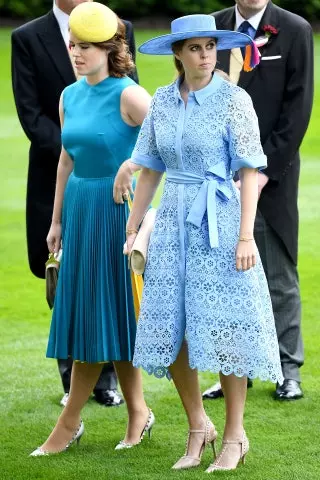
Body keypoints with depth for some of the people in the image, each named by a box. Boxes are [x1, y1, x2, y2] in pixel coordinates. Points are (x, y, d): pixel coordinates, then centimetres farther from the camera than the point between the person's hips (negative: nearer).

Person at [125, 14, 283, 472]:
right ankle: (198, 426, 19)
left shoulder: (234, 99, -7)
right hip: (174, 222, 4)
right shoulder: (162, 101, 7)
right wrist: (132, 230, 9)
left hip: (220, 222, -4)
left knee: (223, 328, -2)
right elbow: (150, 170, 11)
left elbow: (250, 171, -8)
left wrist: (246, 236, -14)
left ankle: (234, 435, 11)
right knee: (170, 329, 3)